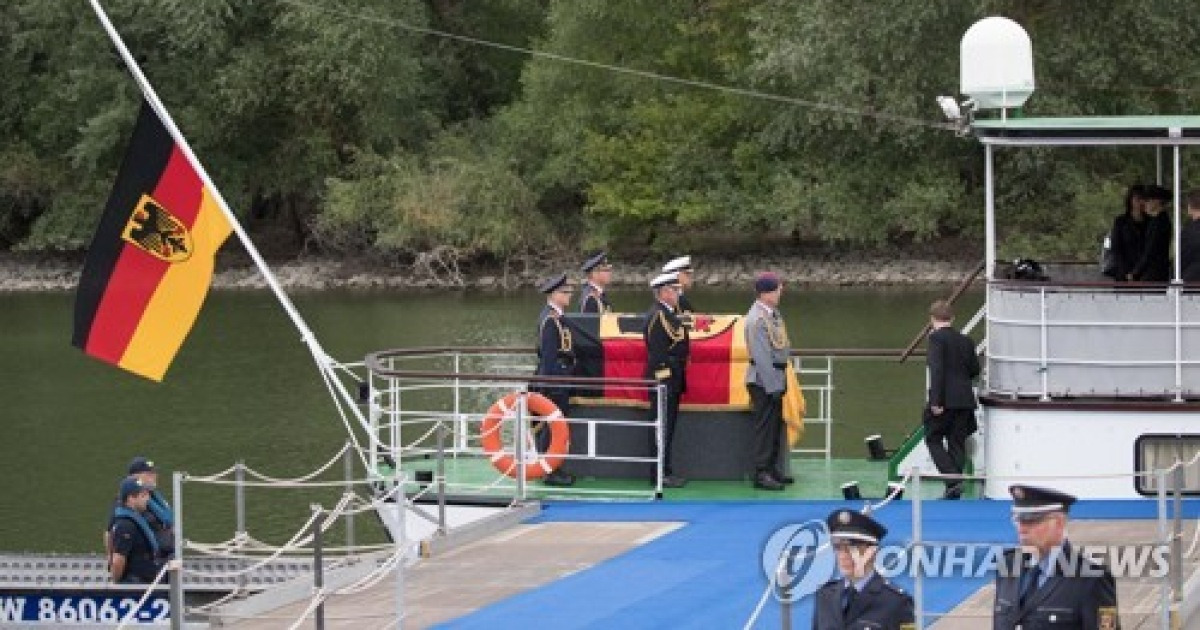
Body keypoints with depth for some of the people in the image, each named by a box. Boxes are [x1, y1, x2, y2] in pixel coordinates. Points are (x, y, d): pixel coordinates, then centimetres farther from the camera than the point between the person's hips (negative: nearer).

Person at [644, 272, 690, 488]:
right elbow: (656, 352, -20)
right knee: (662, 427, -6)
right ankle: (661, 474, -4)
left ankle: (665, 470, 18)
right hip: (664, 379, -10)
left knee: (667, 427, 13)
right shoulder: (657, 315, -15)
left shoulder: (670, 314, 16)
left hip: (672, 381, 10)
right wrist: (664, 379, -22)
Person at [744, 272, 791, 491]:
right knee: (765, 427, -4)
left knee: (775, 426, 16)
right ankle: (761, 474, 0)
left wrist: (781, 382, 16)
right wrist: (773, 386, -20)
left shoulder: (773, 312, 9)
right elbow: (761, 357, -22)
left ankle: (772, 469, 26)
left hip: (775, 380, 9)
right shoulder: (757, 319, -21)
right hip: (763, 382, -9)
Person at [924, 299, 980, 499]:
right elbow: (974, 370, 16)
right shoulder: (966, 341, 11)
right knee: (957, 442, 11)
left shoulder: (937, 338, -9)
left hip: (945, 400, -6)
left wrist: (936, 401, -19)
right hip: (965, 399, 6)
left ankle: (953, 480, -11)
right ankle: (954, 490, 12)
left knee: (934, 439, 6)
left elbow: (937, 369, -17)